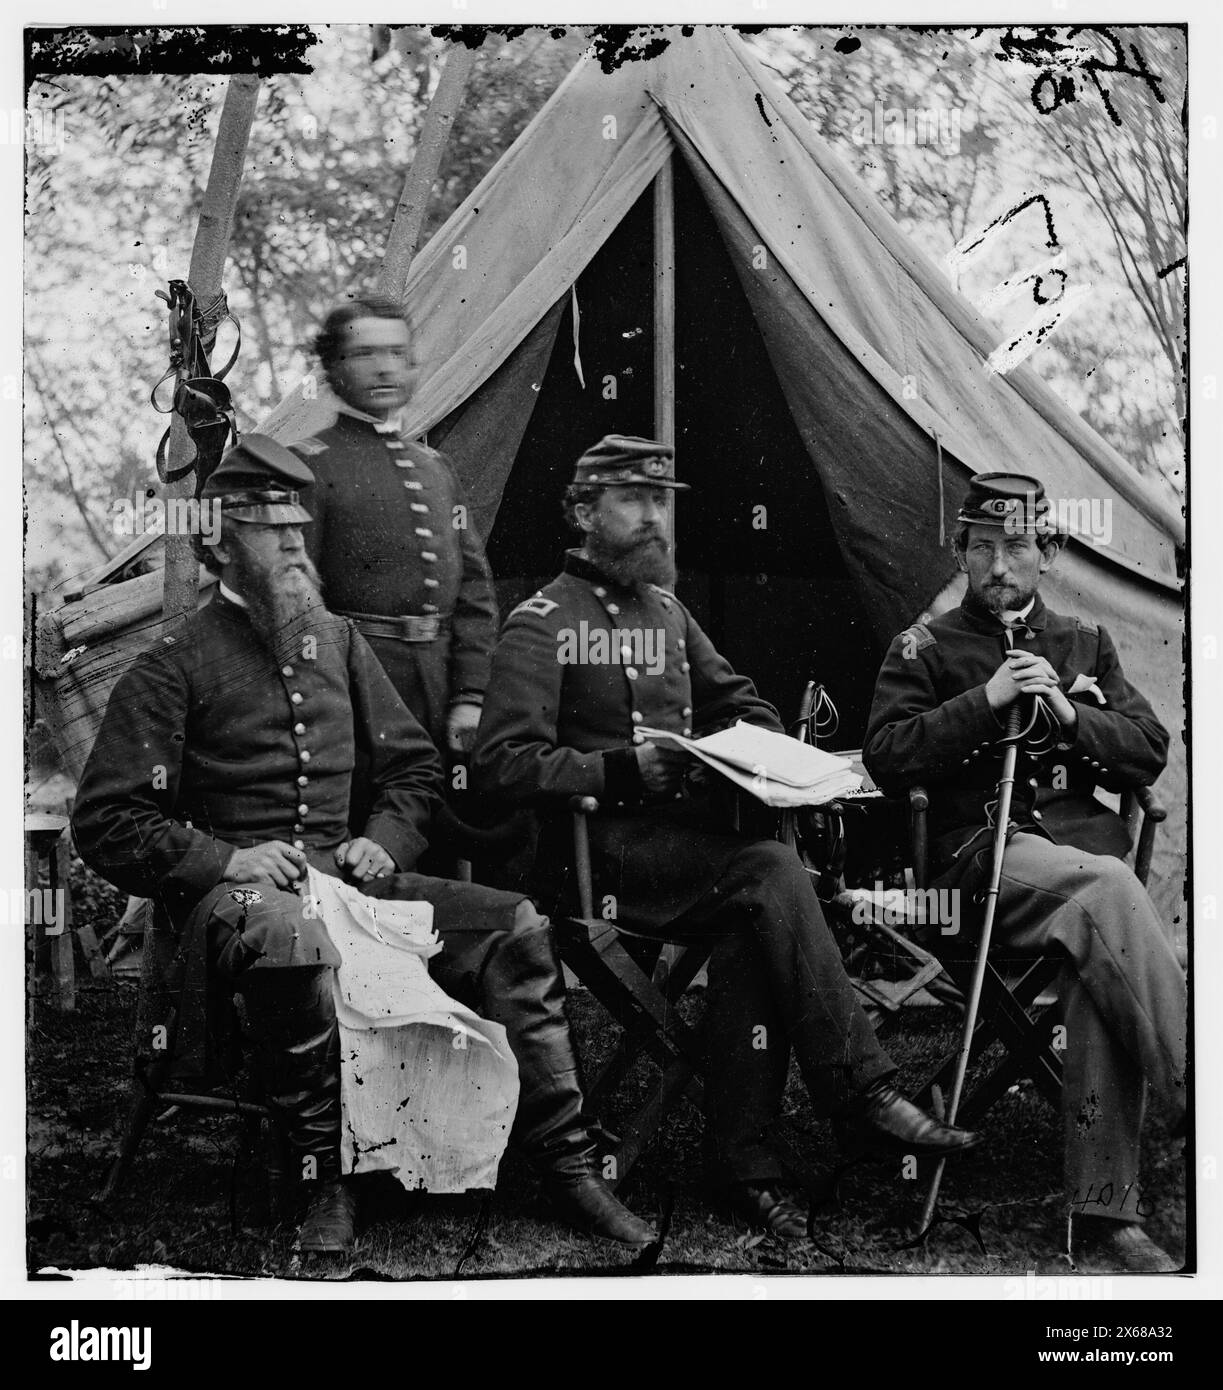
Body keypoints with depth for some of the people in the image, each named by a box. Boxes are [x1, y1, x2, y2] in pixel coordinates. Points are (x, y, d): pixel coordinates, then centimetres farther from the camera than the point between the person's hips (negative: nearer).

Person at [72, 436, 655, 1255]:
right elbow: (106, 822, -5)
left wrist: (387, 840, 2)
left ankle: (567, 1167, -11)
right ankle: (327, 1182, -27)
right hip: (231, 891, -5)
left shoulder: (338, 641, 17)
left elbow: (415, 765, 23)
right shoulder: (174, 669, -1)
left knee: (516, 929, -14)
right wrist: (223, 859, -17)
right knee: (299, 942, -42)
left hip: (346, 874, 6)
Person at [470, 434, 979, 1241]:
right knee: (771, 874, -29)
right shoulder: (542, 624, -2)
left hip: (684, 834, 6)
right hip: (595, 851, -6)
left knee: (750, 932, -27)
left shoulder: (666, 611, 21)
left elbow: (738, 704, 30)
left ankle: (743, 1158, -21)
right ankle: (859, 1090, -28)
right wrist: (623, 769, -22)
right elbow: (504, 764, -11)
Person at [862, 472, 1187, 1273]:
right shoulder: (926, 648, 14)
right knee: (1108, 887, -35)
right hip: (984, 849, -2)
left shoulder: (1085, 643, 22)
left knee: (1103, 974, -29)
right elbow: (887, 759, 0)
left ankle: (1106, 1219, -28)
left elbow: (1149, 755, 15)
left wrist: (1070, 715, -2)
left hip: (1085, 839, 3)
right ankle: (1197, 1098, -36)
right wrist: (985, 701, -8)